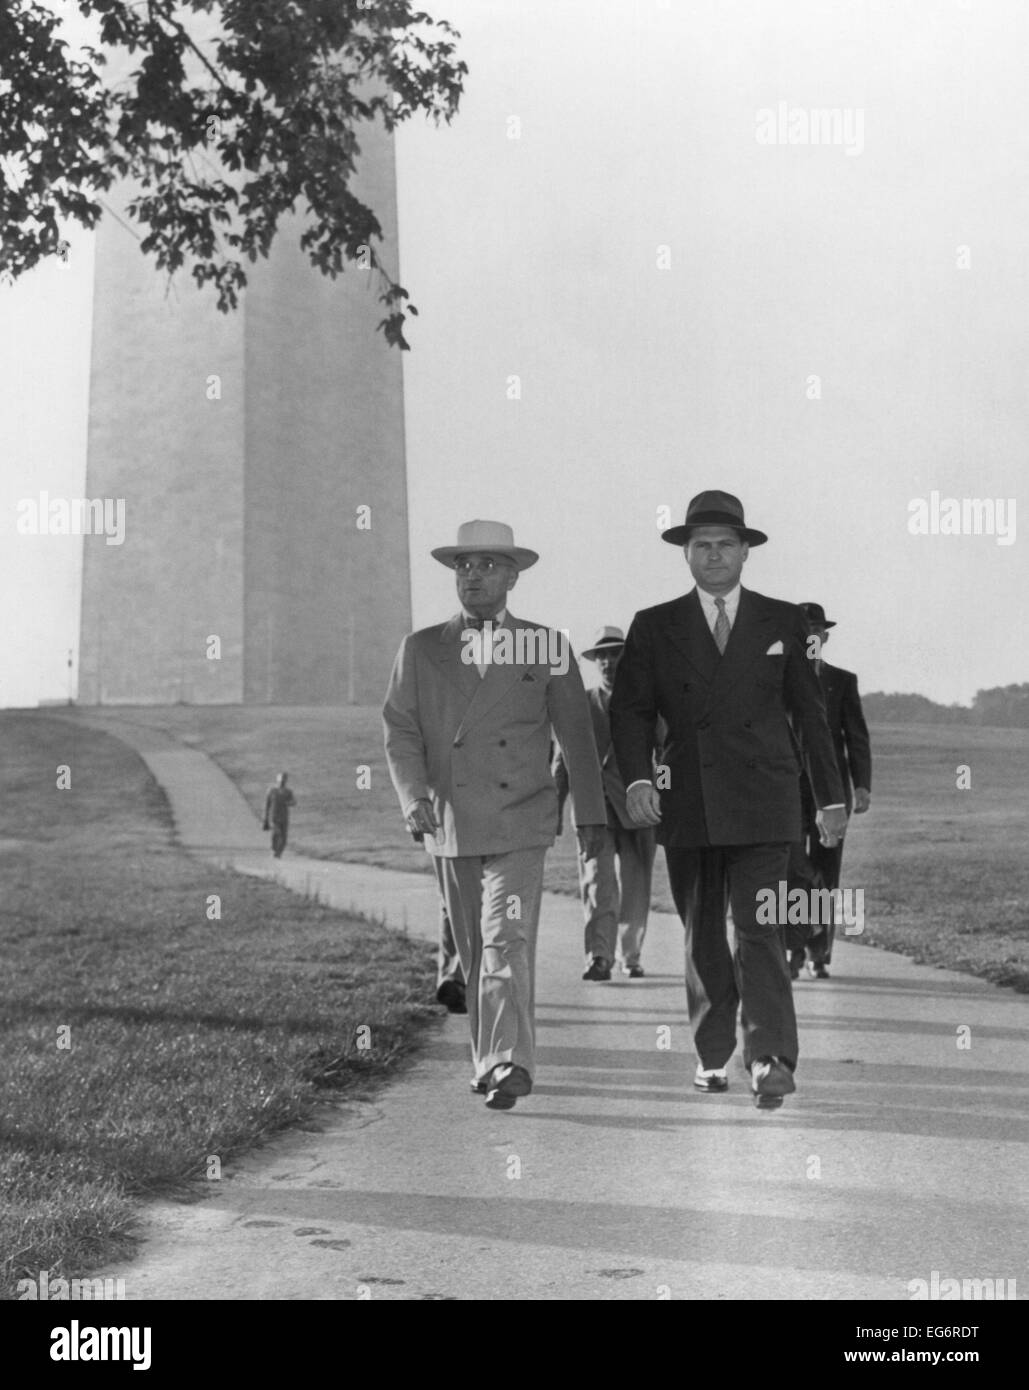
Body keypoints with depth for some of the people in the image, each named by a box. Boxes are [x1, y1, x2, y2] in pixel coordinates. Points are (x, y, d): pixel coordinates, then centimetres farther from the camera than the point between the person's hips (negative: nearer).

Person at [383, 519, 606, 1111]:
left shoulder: (546, 646, 6)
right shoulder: (422, 649, 9)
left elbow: (576, 734, 10)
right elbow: (400, 730, 3)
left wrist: (591, 814, 11)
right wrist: (414, 795, -13)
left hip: (520, 822, -2)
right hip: (450, 822, 3)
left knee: (508, 943, -15)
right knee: (474, 951, 10)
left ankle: (508, 1065, -19)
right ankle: (491, 1058, 23)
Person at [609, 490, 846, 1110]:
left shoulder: (784, 622, 8)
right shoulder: (655, 627, 8)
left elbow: (809, 713, 12)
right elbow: (630, 710, 4)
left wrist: (831, 796, 12)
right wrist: (637, 779, -12)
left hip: (763, 803, -2)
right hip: (687, 803, 2)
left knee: (760, 929, -12)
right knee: (702, 936, 8)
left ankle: (772, 1059, -15)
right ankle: (713, 1055, 18)